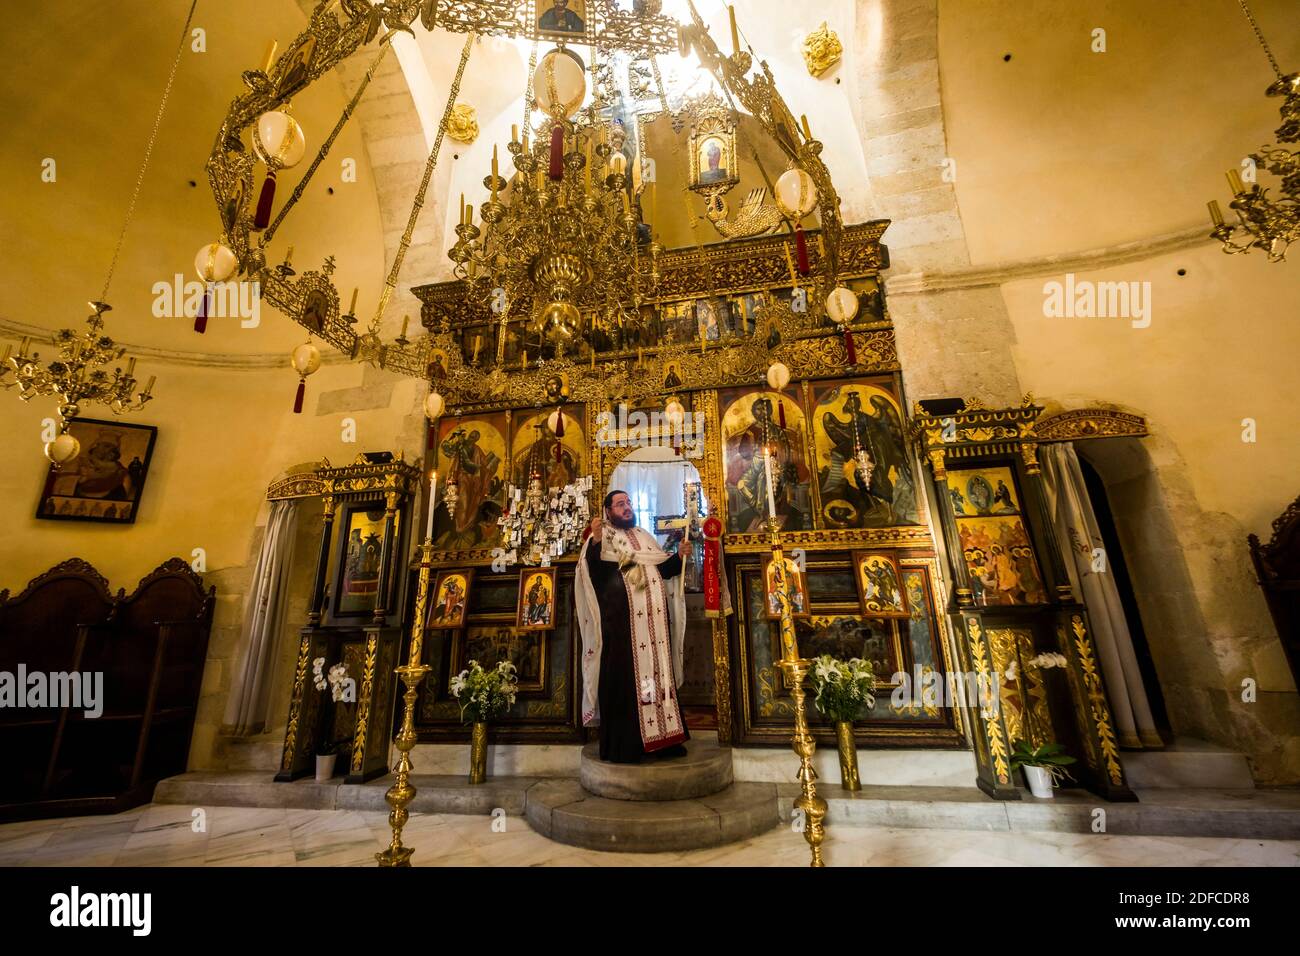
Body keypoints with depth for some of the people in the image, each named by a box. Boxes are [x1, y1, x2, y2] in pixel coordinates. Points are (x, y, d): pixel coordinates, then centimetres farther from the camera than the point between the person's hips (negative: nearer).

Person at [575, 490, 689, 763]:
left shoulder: (644, 536, 19)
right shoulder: (602, 536, 2)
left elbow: (665, 569, 19)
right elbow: (594, 570, -15)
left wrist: (680, 556, 1)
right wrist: (595, 540, -29)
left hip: (654, 620, 6)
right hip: (621, 620, -6)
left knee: (658, 673, 8)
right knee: (625, 678, -4)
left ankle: (661, 738, 18)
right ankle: (624, 746, 5)